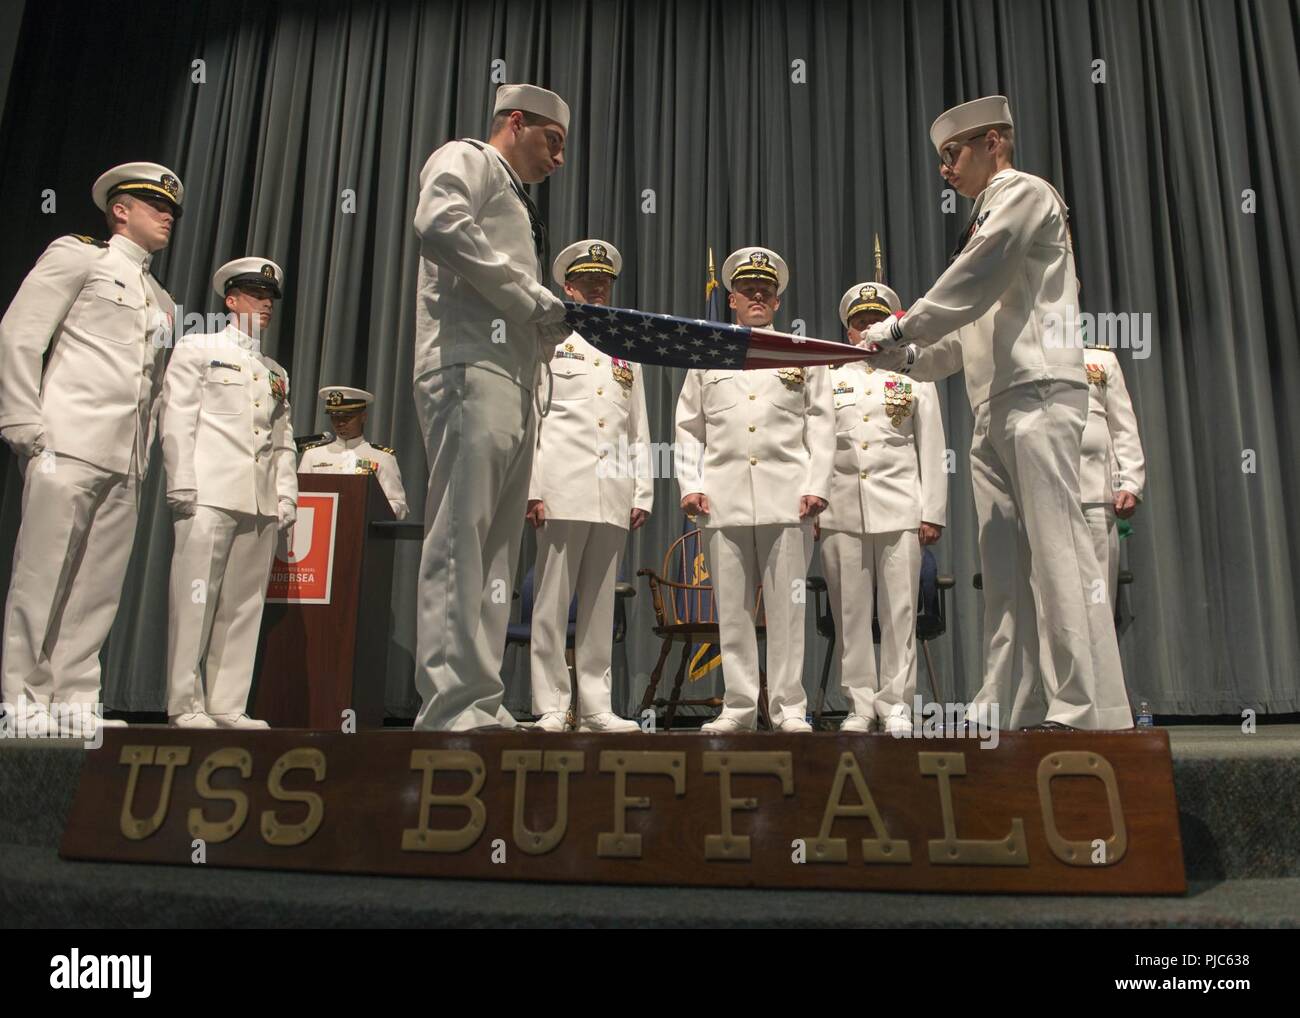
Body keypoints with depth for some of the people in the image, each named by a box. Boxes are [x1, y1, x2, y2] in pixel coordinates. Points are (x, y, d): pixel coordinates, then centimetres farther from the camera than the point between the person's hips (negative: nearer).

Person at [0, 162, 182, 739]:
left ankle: (75, 704, 8)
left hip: (126, 462, 6)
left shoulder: (163, 302, 26)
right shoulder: (77, 255, 8)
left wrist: (143, 452, 13)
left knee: (99, 588, 3)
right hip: (68, 445, -6)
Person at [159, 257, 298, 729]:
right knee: (195, 597, -6)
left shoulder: (277, 373, 25)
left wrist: (286, 494, 9)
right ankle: (185, 705, -1)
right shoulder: (197, 349, 10)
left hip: (261, 501, 5)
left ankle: (227, 705, 5)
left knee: (244, 603, 2)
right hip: (210, 492, -5)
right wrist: (182, 485, -9)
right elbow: (178, 420, 0)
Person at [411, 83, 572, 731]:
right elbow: (439, 224, -15)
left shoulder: (517, 204, 34)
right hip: (471, 370, -9)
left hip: (516, 385, 9)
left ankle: (479, 707, 4)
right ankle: (454, 706, -17)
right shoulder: (467, 159, 9)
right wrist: (535, 299, -12)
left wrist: (549, 328, 9)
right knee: (460, 540, -15)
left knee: (496, 553, 3)